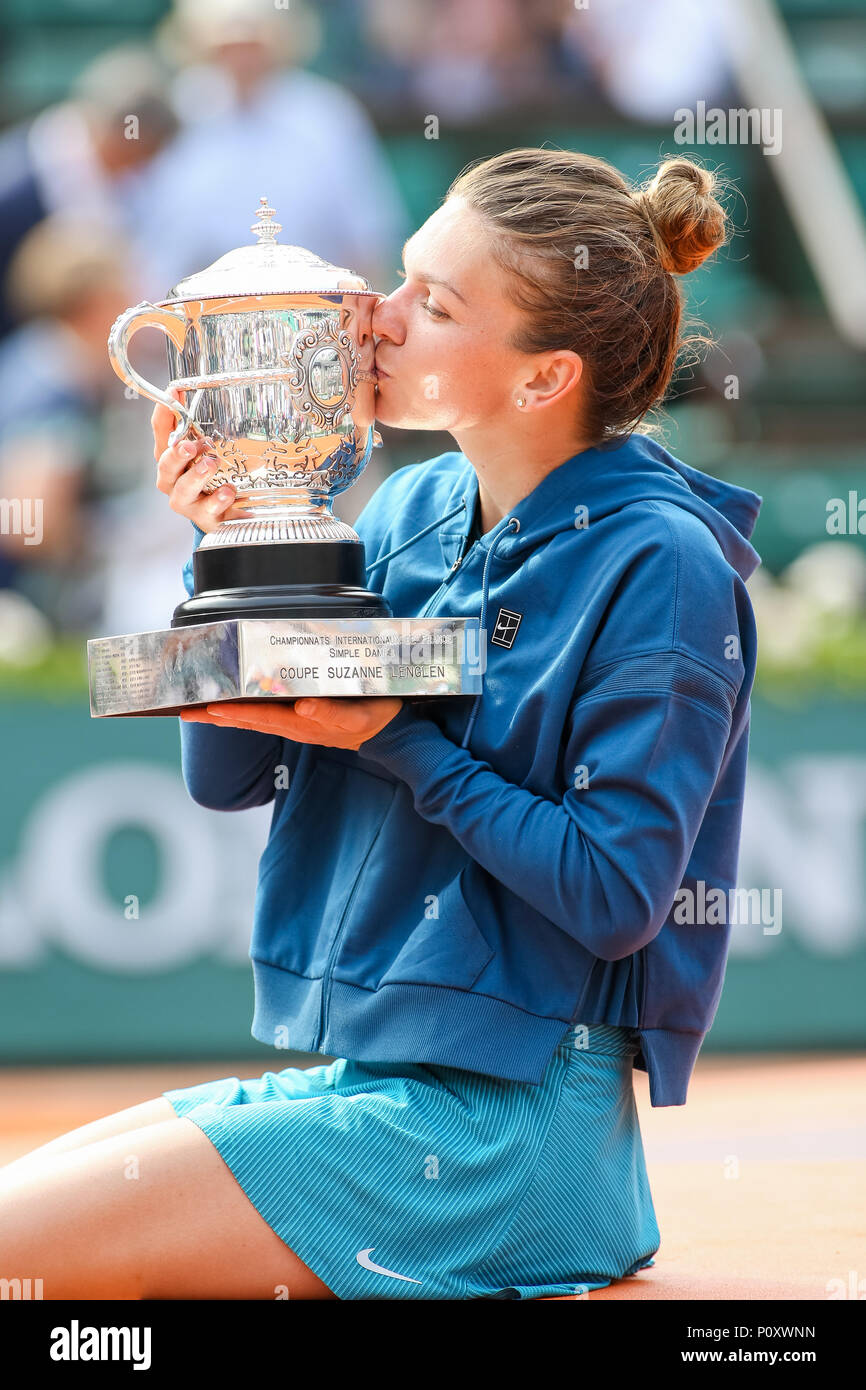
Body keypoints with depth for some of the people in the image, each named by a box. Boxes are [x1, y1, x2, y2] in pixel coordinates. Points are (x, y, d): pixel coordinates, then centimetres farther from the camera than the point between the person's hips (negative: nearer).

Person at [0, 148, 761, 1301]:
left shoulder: (659, 569, -13)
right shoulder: (415, 511, 10)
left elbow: (614, 895, -16)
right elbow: (227, 775, 10)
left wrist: (399, 741, -18)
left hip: (504, 1125, -8)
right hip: (360, 1079, 8)